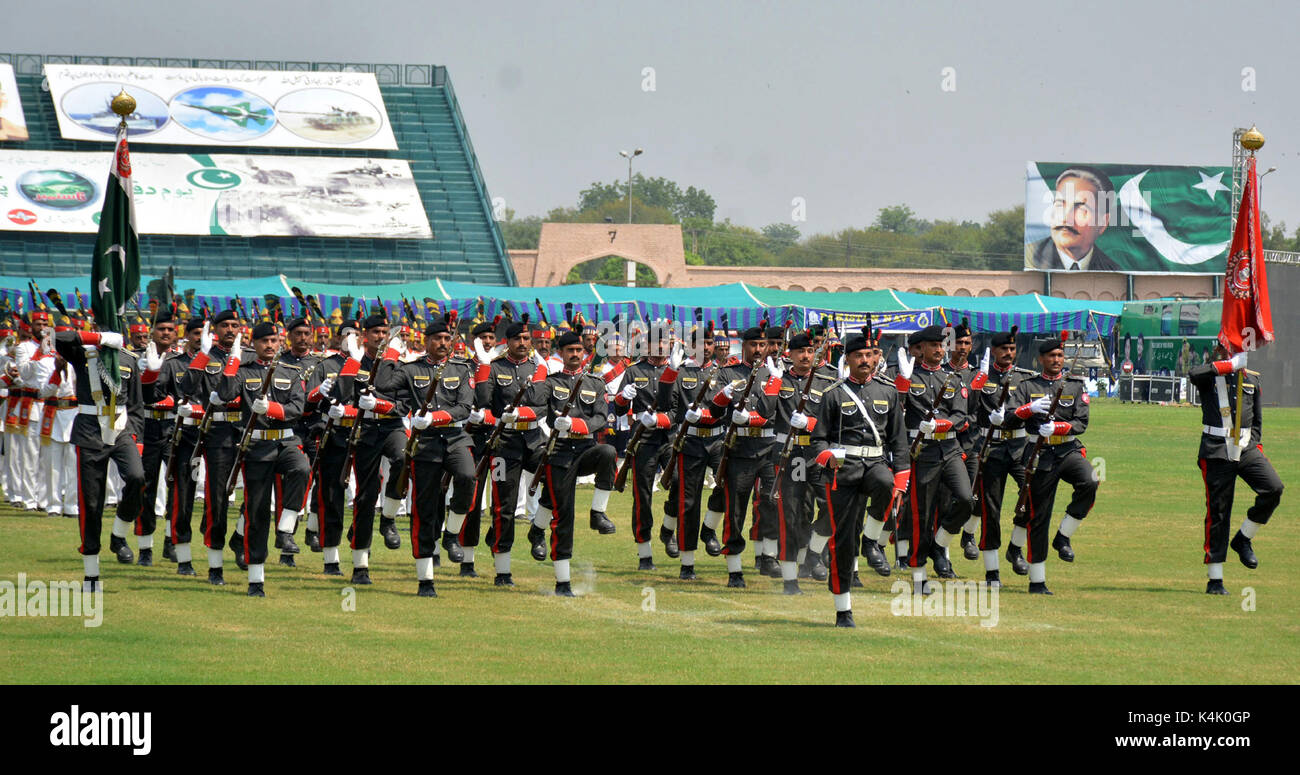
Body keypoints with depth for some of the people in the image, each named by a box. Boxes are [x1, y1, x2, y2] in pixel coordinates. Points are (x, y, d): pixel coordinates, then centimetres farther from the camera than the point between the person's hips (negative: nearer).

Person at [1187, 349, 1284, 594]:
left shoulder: (1252, 380, 14)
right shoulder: (1210, 376, 1)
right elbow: (1195, 374, -24)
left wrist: (1256, 446, 9)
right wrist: (1231, 364, -26)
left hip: (1246, 448, 4)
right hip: (1216, 451, -4)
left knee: (1273, 488, -17)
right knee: (1217, 511, -3)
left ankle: (1243, 539, 6)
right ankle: (1215, 580, 3)